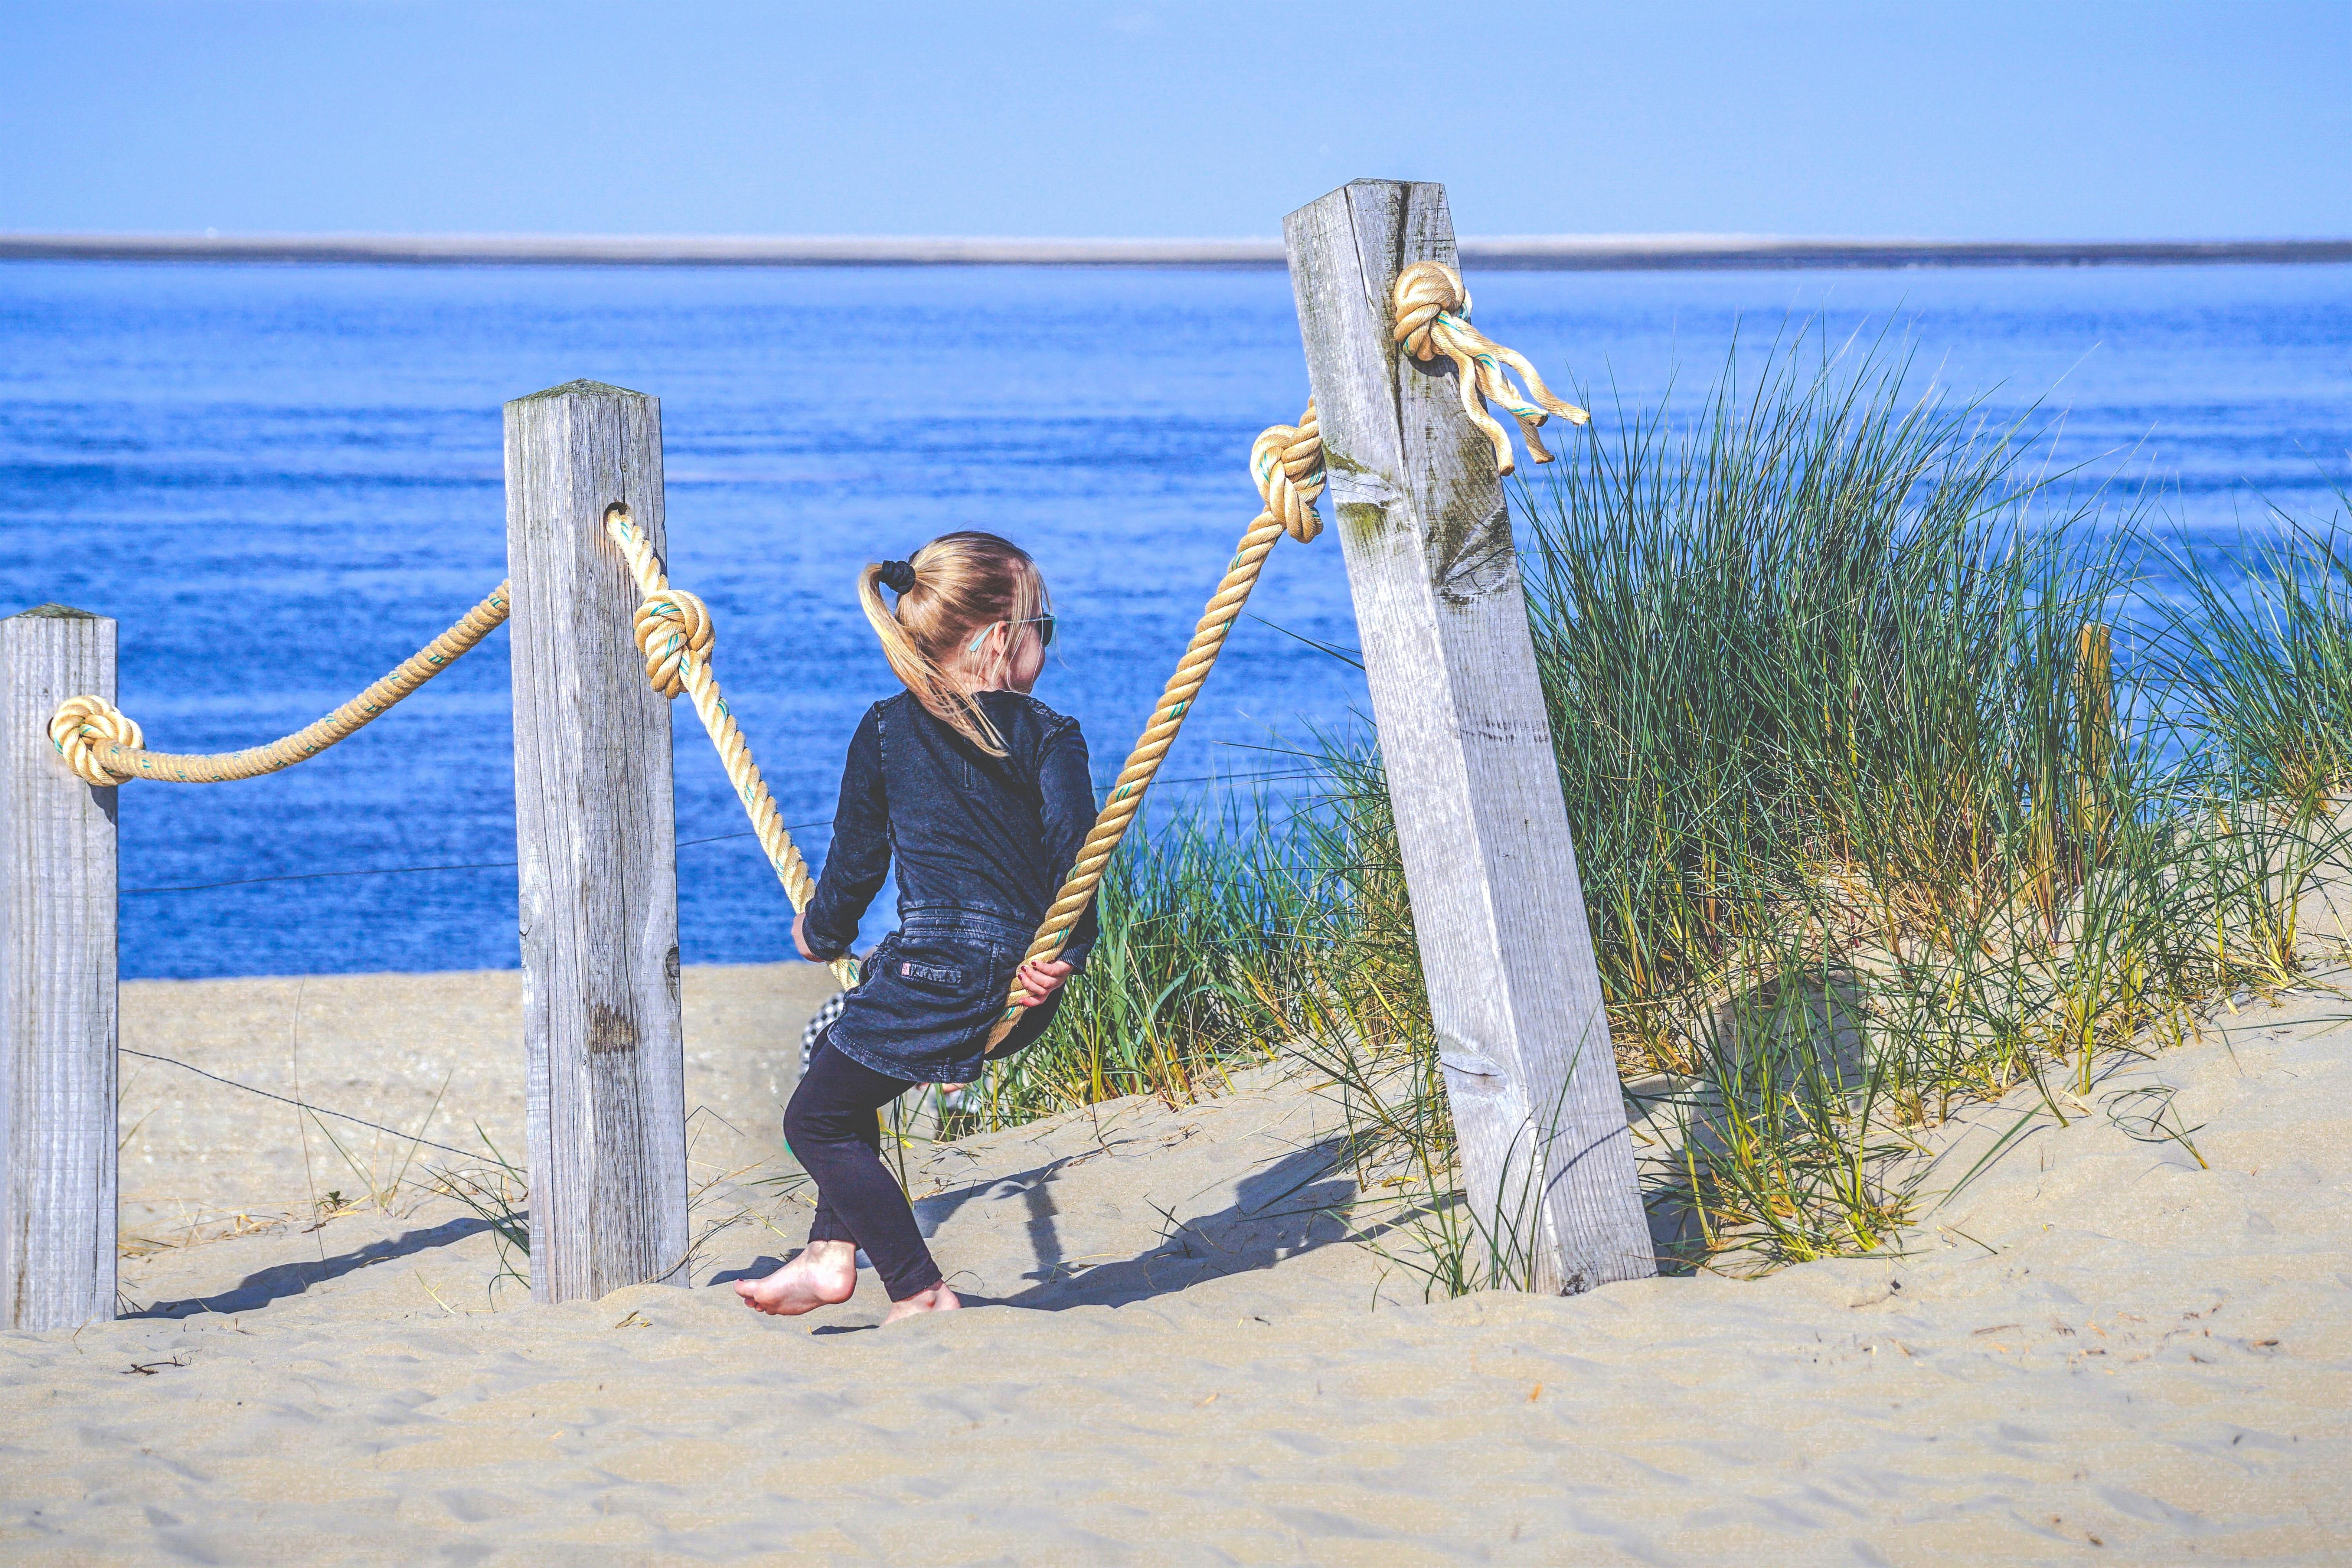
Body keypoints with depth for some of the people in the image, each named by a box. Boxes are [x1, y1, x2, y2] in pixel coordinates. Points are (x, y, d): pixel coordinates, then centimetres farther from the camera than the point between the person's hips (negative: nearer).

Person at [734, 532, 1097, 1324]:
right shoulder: (1049, 734, 3)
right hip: (1023, 994, 5)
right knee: (842, 1048, 28)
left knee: (818, 1119, 13)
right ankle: (833, 1253, 22)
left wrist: (823, 934, 25)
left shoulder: (887, 730, 2)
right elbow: (1074, 840, -12)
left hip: (935, 973, -5)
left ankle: (920, 1294, 5)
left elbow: (857, 855, 8)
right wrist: (1064, 952, -12)